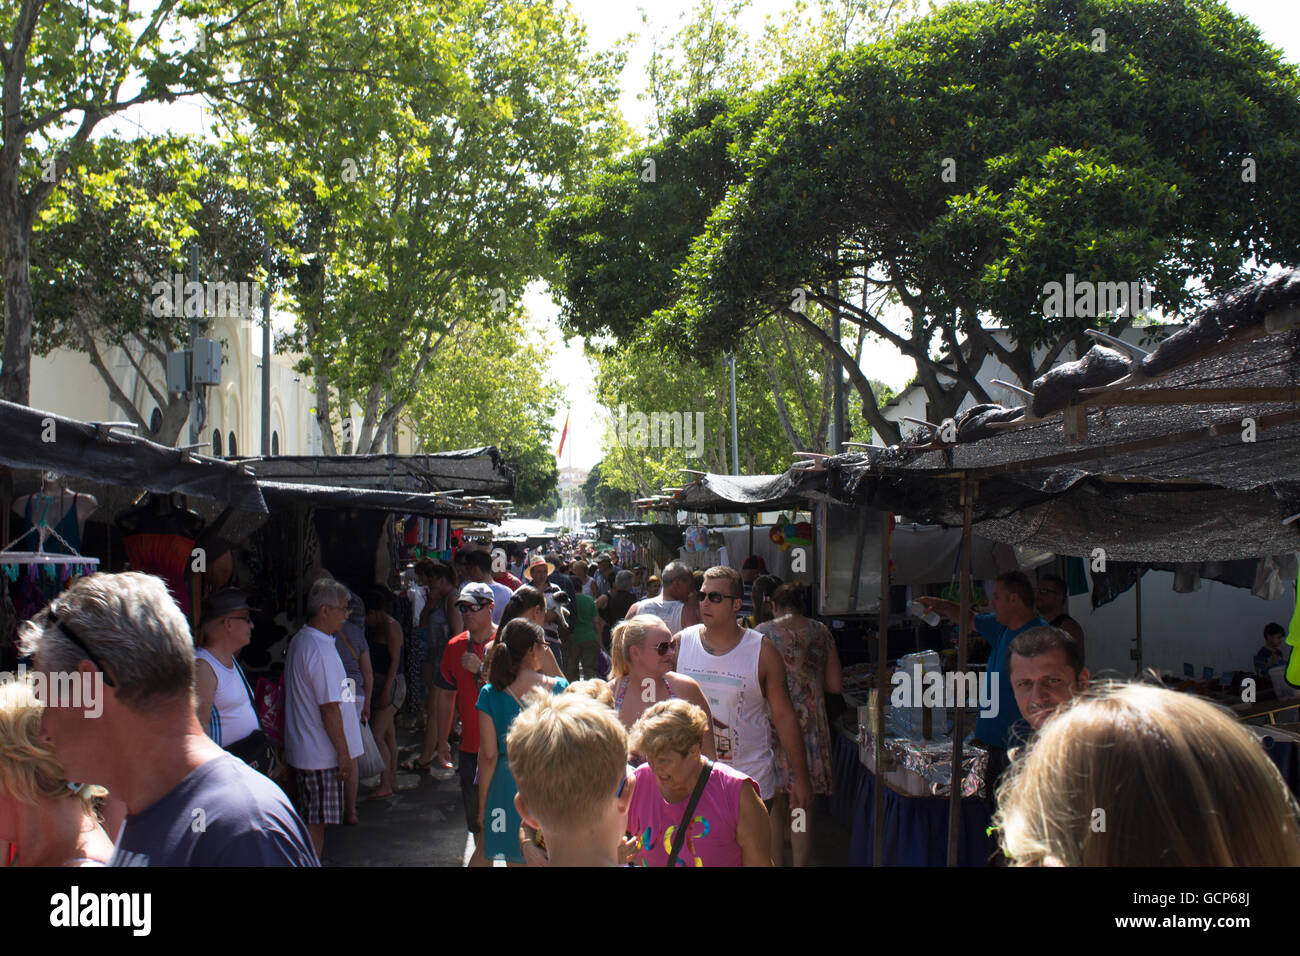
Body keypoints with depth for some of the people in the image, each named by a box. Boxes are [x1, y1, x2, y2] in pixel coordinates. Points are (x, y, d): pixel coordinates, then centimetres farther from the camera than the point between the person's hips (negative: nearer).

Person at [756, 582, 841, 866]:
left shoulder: (763, 632, -1)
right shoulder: (821, 632, 5)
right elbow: (836, 685, 5)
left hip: (772, 722, -1)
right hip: (810, 723, 1)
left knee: (775, 805, 10)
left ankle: (776, 861, 15)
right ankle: (801, 862, 13)